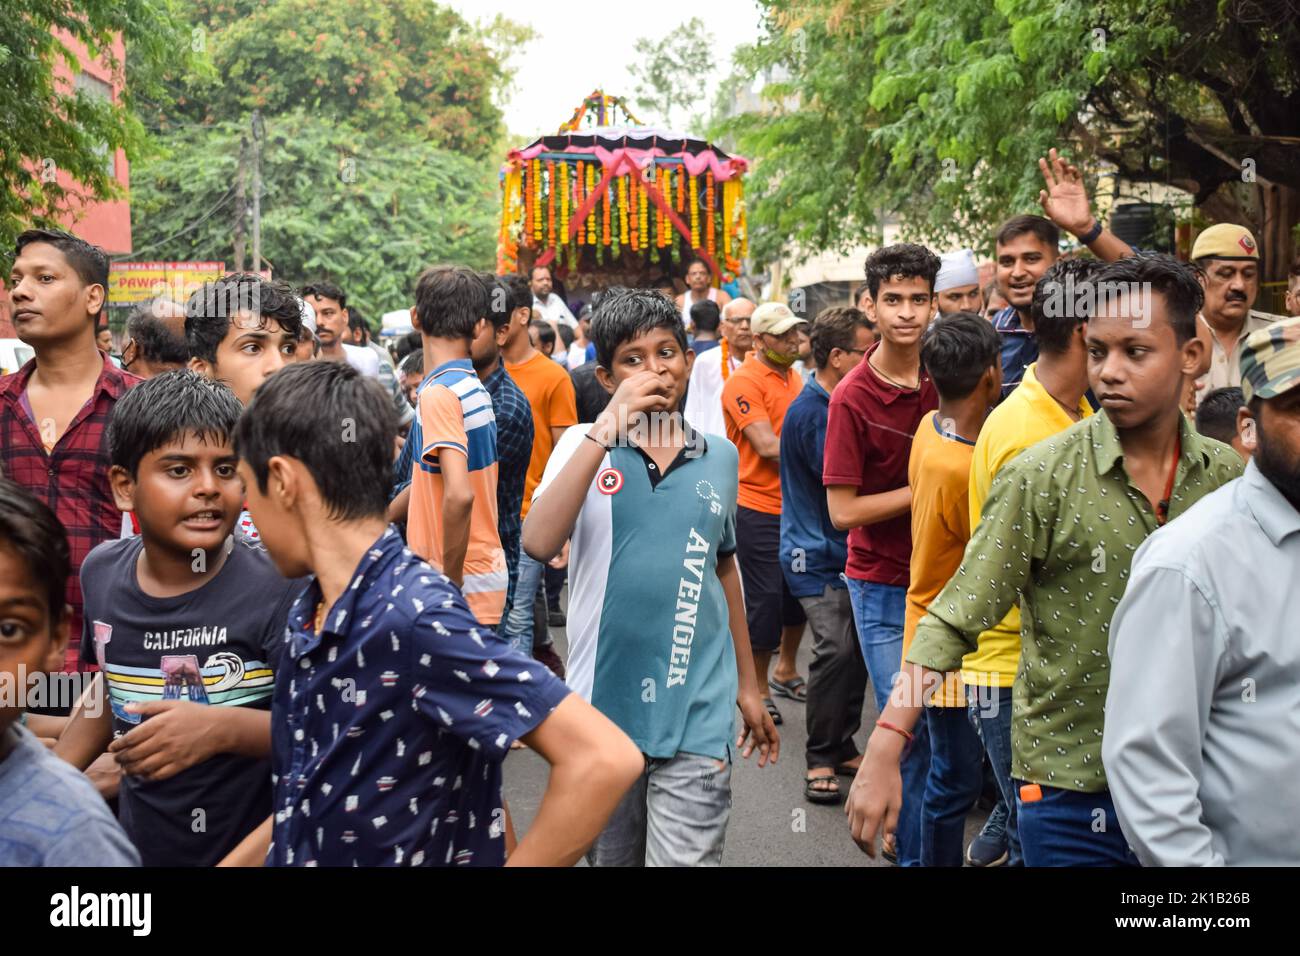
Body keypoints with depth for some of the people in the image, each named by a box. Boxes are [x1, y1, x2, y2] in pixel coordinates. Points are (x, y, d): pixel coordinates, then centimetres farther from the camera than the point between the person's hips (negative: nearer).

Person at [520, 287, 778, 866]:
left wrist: (748, 684, 20)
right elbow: (538, 543, -20)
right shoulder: (585, 443, -3)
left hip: (697, 714, 0)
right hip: (604, 703, 0)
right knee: (612, 857, 18)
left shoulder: (720, 457, 4)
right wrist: (609, 425, -23)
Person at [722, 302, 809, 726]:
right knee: (765, 597, -2)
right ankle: (759, 689, 13)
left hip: (798, 505, 8)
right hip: (759, 507, -8)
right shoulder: (744, 381, -13)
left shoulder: (793, 377, 13)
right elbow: (767, 445, -20)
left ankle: (785, 671, 35)